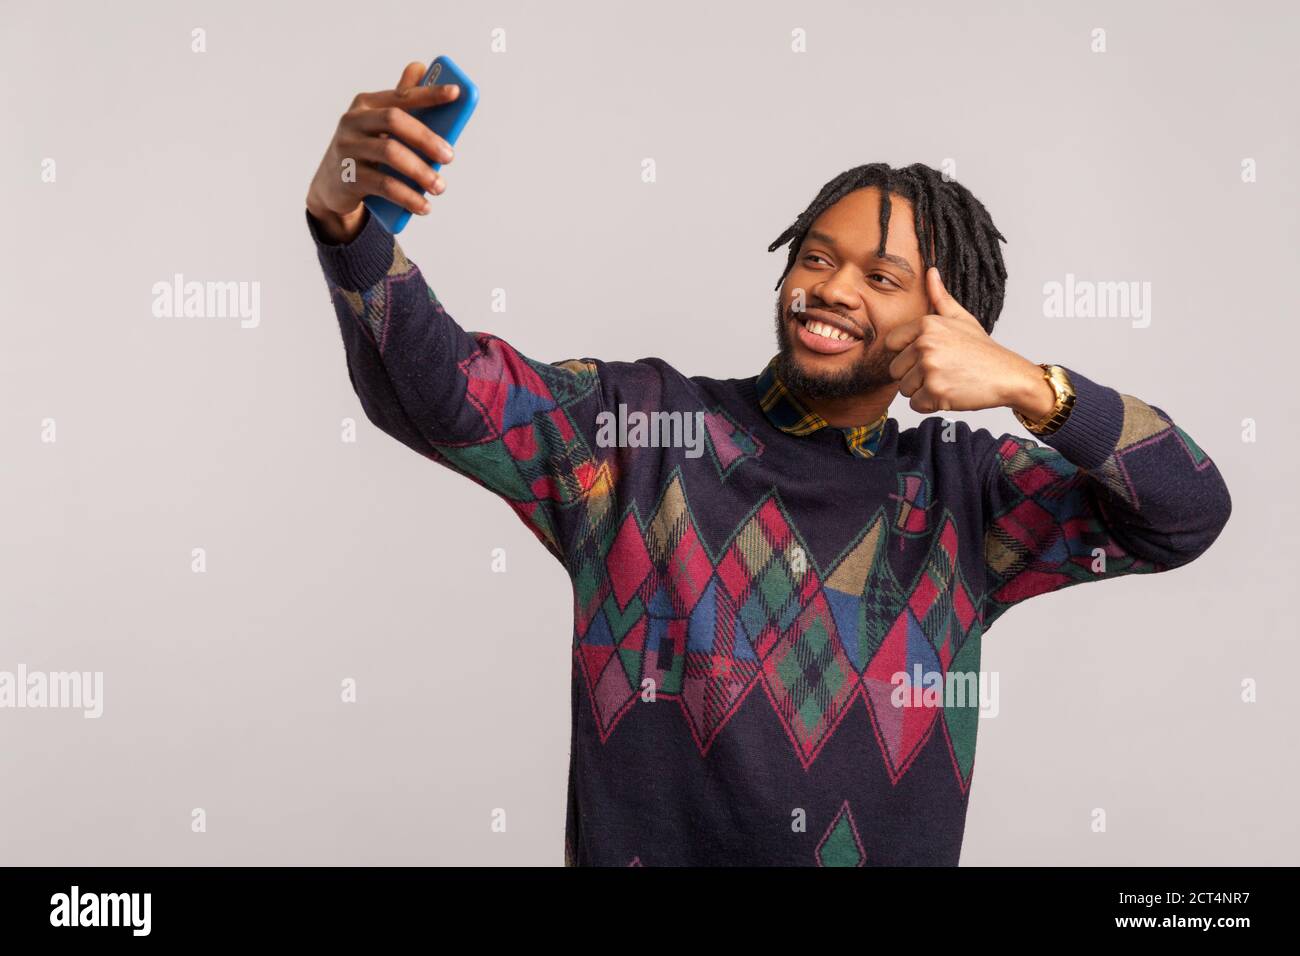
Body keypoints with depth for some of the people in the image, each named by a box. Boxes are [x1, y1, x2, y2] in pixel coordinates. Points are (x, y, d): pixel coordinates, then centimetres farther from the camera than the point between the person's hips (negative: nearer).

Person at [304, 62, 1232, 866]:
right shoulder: (640, 420, -2)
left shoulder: (959, 489, 4)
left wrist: (1028, 385, -13)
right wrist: (348, 223, -27)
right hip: (640, 842, -1)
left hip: (891, 844, 1)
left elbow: (1189, 512, 0)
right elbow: (435, 389, -11)